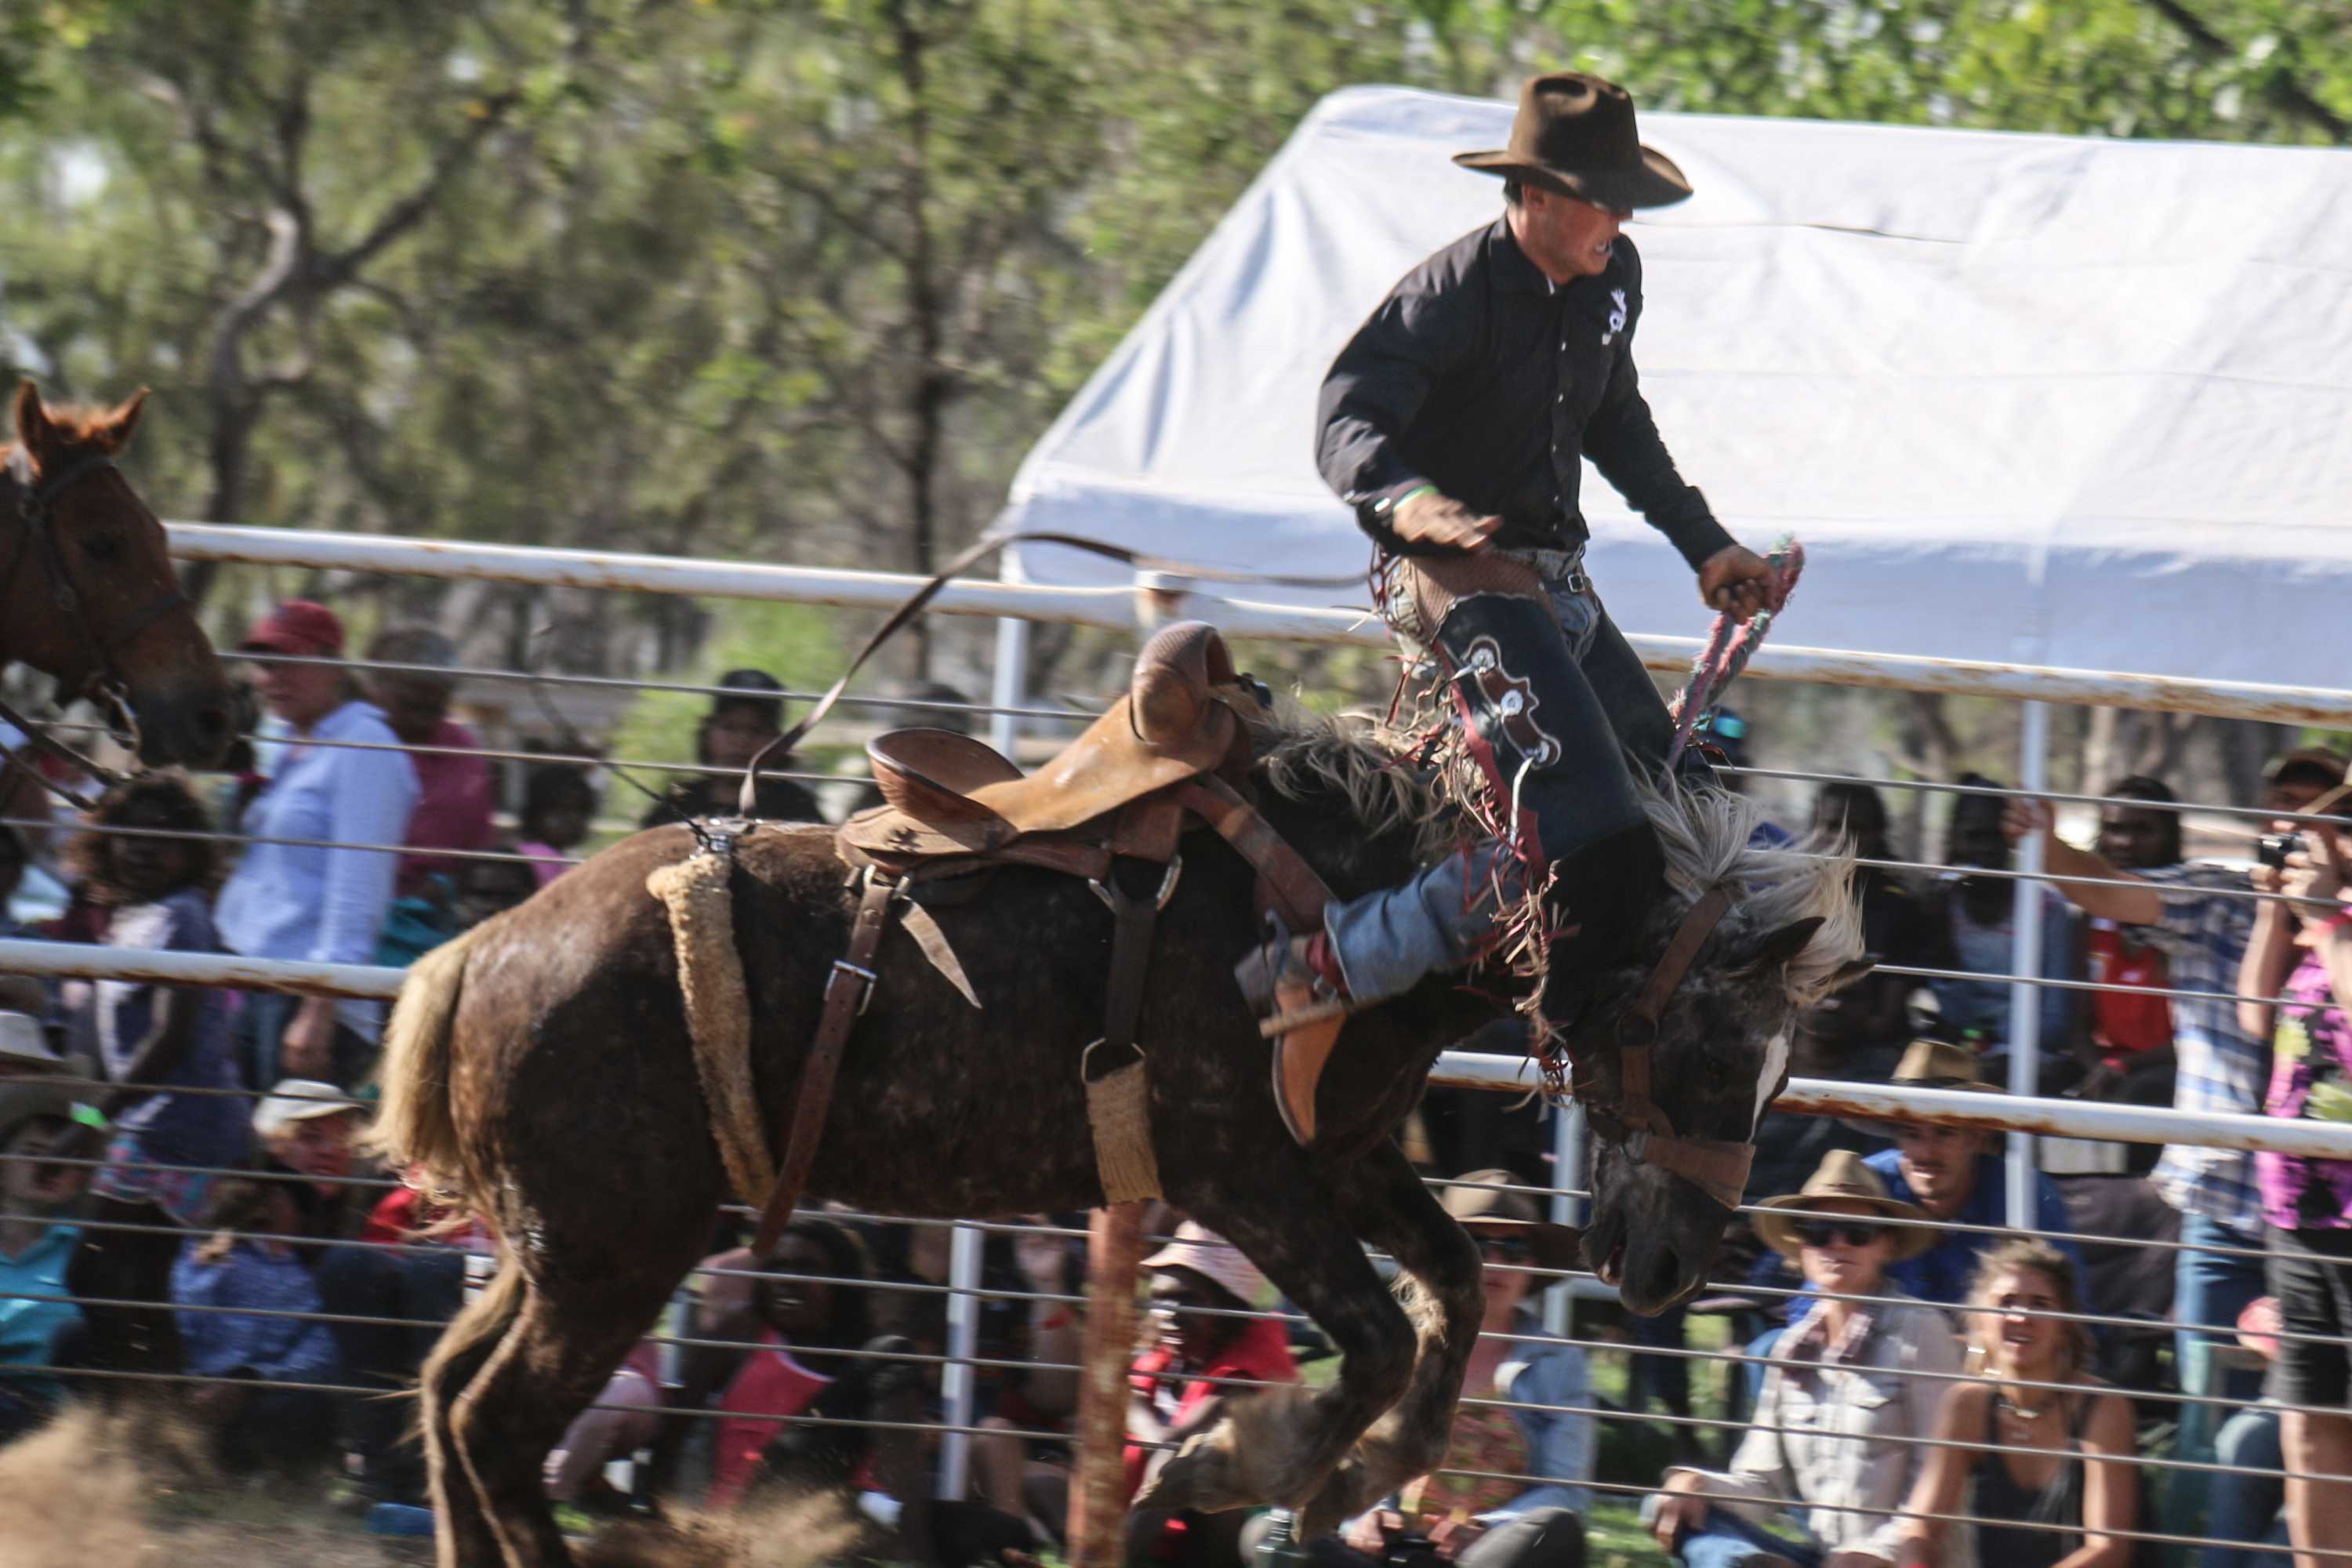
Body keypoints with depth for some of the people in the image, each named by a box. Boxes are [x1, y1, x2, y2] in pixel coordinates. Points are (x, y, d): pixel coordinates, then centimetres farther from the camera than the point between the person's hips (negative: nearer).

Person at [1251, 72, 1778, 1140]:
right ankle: (1312, 972, -22)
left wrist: (1704, 547, 26)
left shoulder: (1612, 281, 9)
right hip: (1458, 577, -9)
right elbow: (1348, 421, -29)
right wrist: (1404, 499, -50)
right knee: (1573, 844, -27)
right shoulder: (1450, 293, -17)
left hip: (1554, 579, 9)